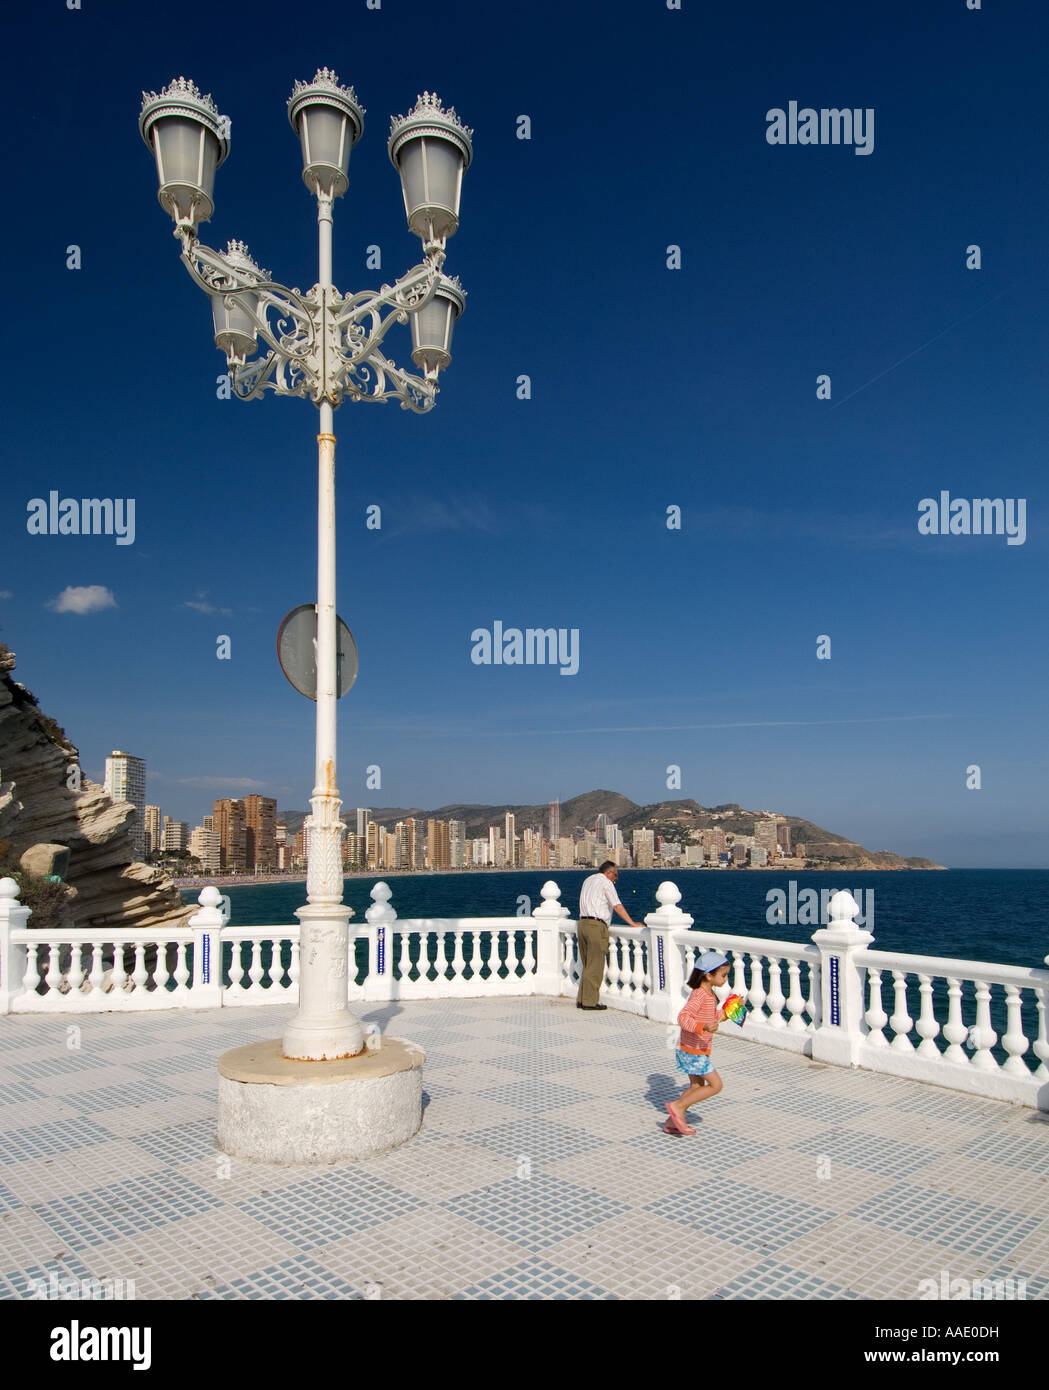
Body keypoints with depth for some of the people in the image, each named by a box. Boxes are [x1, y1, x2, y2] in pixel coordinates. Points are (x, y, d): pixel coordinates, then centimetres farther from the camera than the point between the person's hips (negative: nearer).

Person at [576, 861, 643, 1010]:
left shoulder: (587, 880, 20)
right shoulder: (605, 882, -4)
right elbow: (617, 906, -9)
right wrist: (632, 923, -6)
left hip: (582, 923, 8)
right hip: (596, 925, -8)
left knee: (586, 966, 13)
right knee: (595, 966, -4)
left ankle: (581, 999, 14)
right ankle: (589, 1002, -3)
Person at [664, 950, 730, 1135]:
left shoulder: (710, 994, 9)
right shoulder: (699, 995, -23)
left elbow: (714, 1017, 23)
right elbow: (683, 1017, -32)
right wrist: (703, 1027, -44)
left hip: (692, 1050, 10)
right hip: (694, 1051, -10)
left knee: (697, 1086, 17)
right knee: (715, 1085, -4)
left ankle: (672, 1123, 22)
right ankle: (677, 1106, -2)